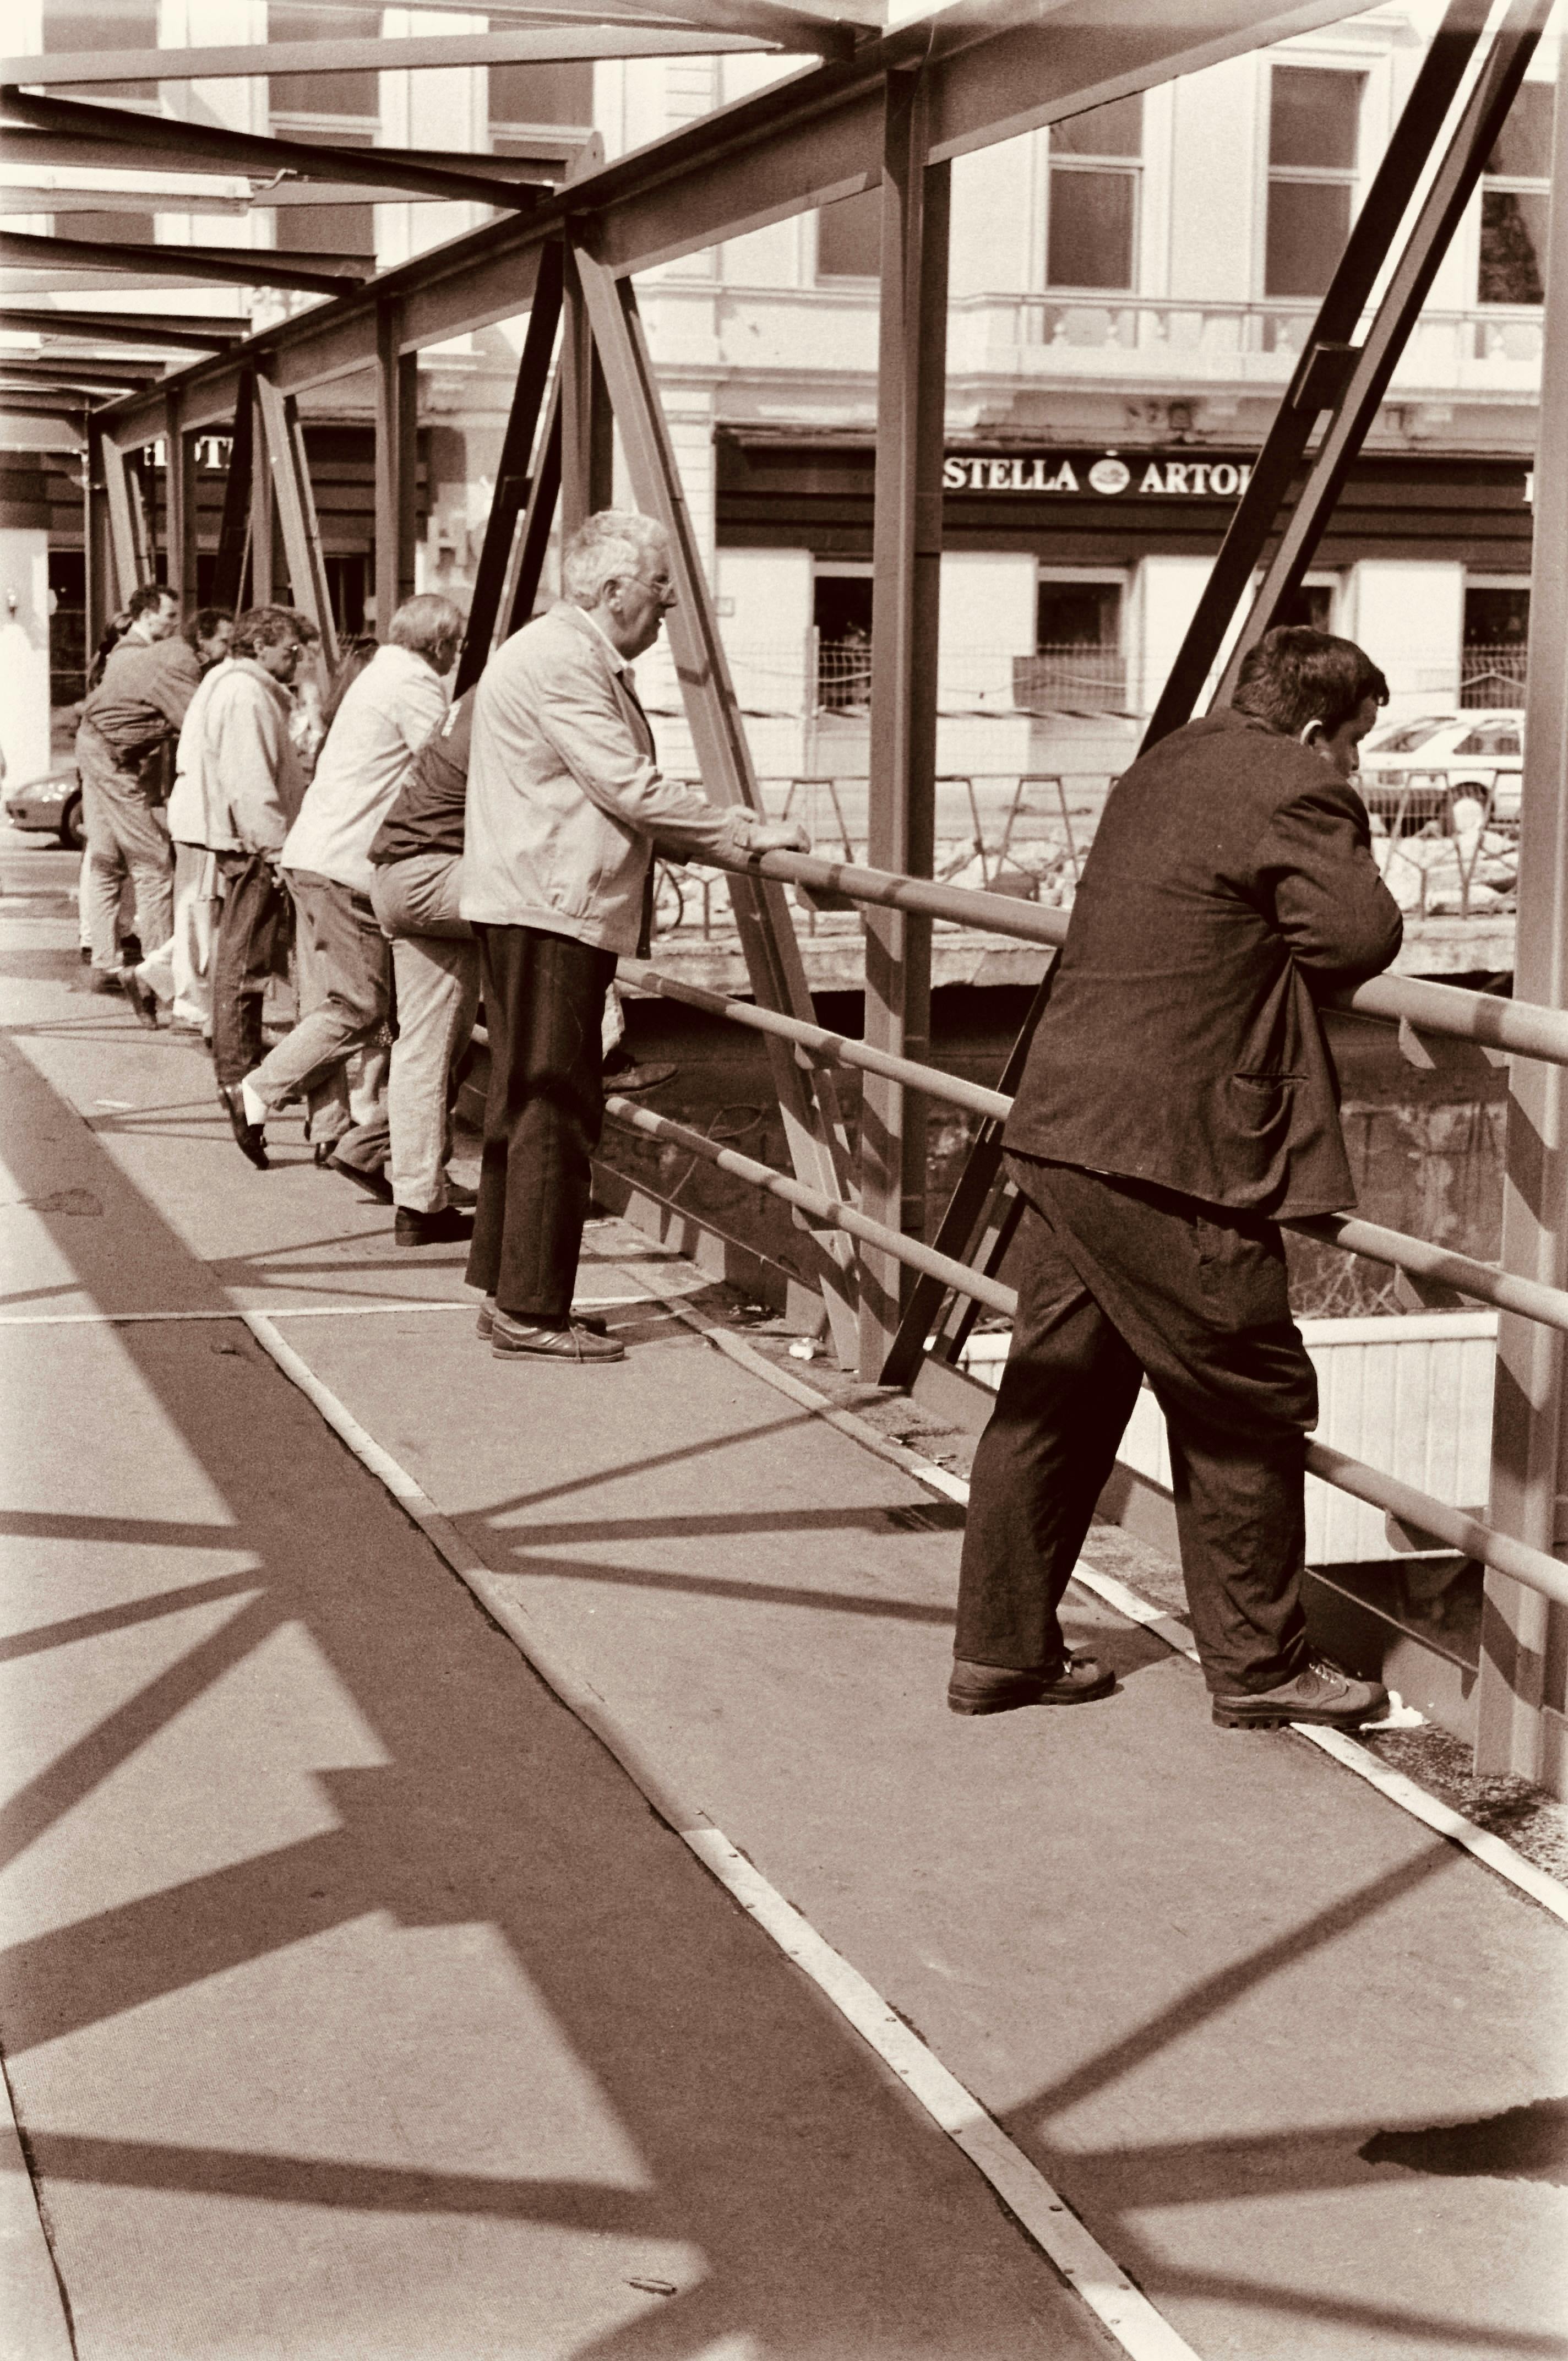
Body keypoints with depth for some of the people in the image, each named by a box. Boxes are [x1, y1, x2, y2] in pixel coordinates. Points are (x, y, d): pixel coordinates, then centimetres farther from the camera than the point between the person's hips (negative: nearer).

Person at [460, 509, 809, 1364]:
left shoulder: (584, 660, 19)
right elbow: (633, 790, -20)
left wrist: (720, 837, 20)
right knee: (554, 1111, -8)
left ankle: (507, 1293, 20)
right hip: (547, 913, -11)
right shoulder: (557, 662, -16)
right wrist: (748, 833, -15)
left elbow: (616, 795, 25)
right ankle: (529, 1310, -4)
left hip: (545, 914, 11)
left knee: (528, 1109, 14)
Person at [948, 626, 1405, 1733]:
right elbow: (1357, 936, -17)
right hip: (1163, 1152, -9)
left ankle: (1002, 1648, 20)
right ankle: (1257, 1665, 15)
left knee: (1058, 1391, 15)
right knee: (1251, 1405, 5)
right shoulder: (1298, 791, -9)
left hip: (1062, 1128, 9)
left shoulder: (1165, 765, 18)